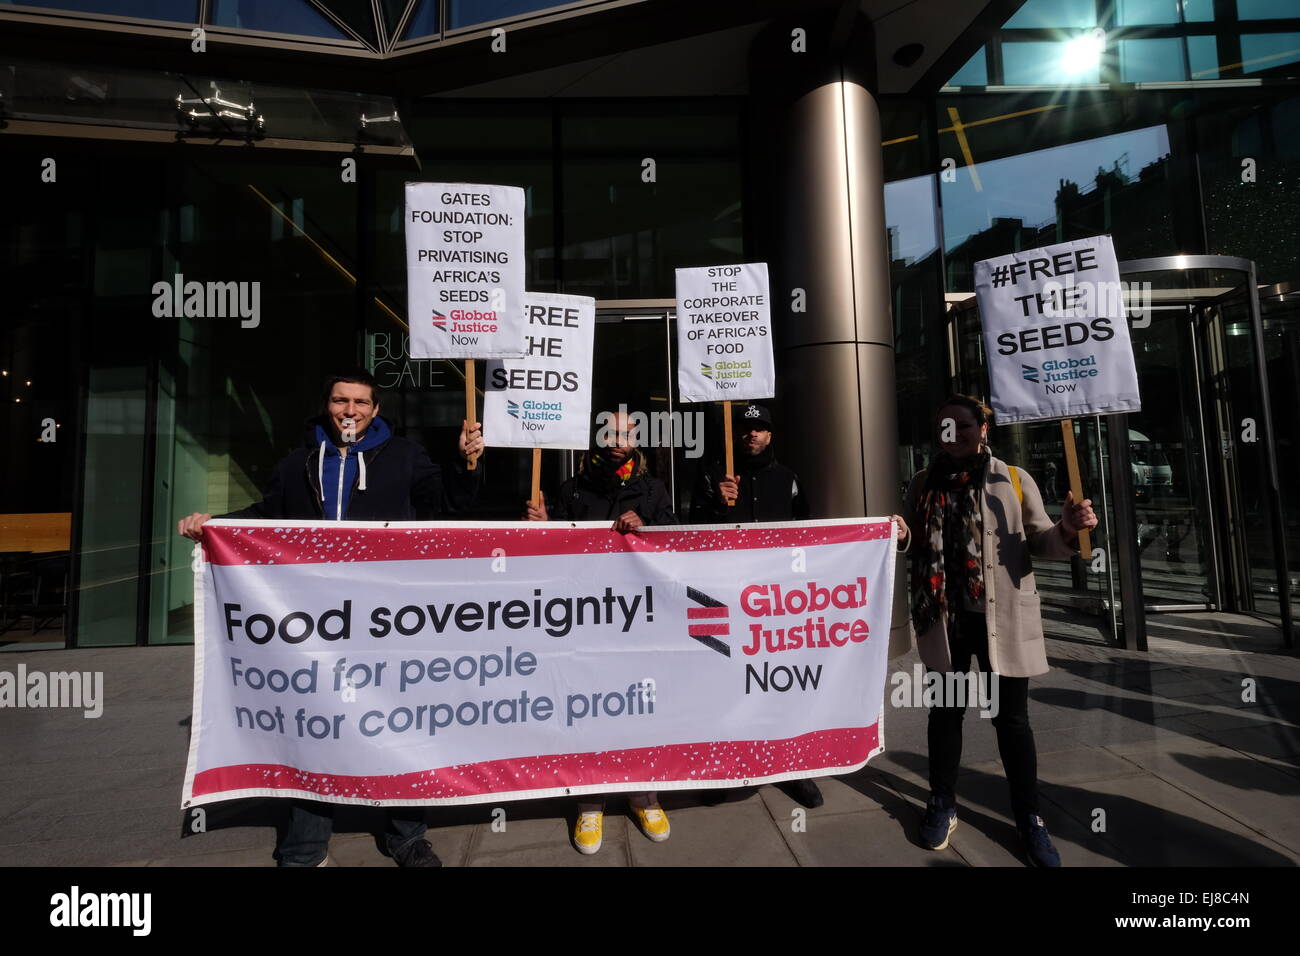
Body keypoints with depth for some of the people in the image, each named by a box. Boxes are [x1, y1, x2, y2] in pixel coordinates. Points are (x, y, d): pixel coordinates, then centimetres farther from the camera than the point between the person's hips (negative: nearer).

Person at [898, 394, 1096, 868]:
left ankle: (1029, 818, 28)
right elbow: (910, 542, 11)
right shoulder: (924, 484, 5)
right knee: (946, 710, 13)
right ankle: (942, 804, 31)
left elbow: (1039, 541, 2)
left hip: (1003, 617, -1)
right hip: (945, 617, 2)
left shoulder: (1014, 480, 0)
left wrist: (1067, 529, -20)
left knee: (1011, 716, 9)